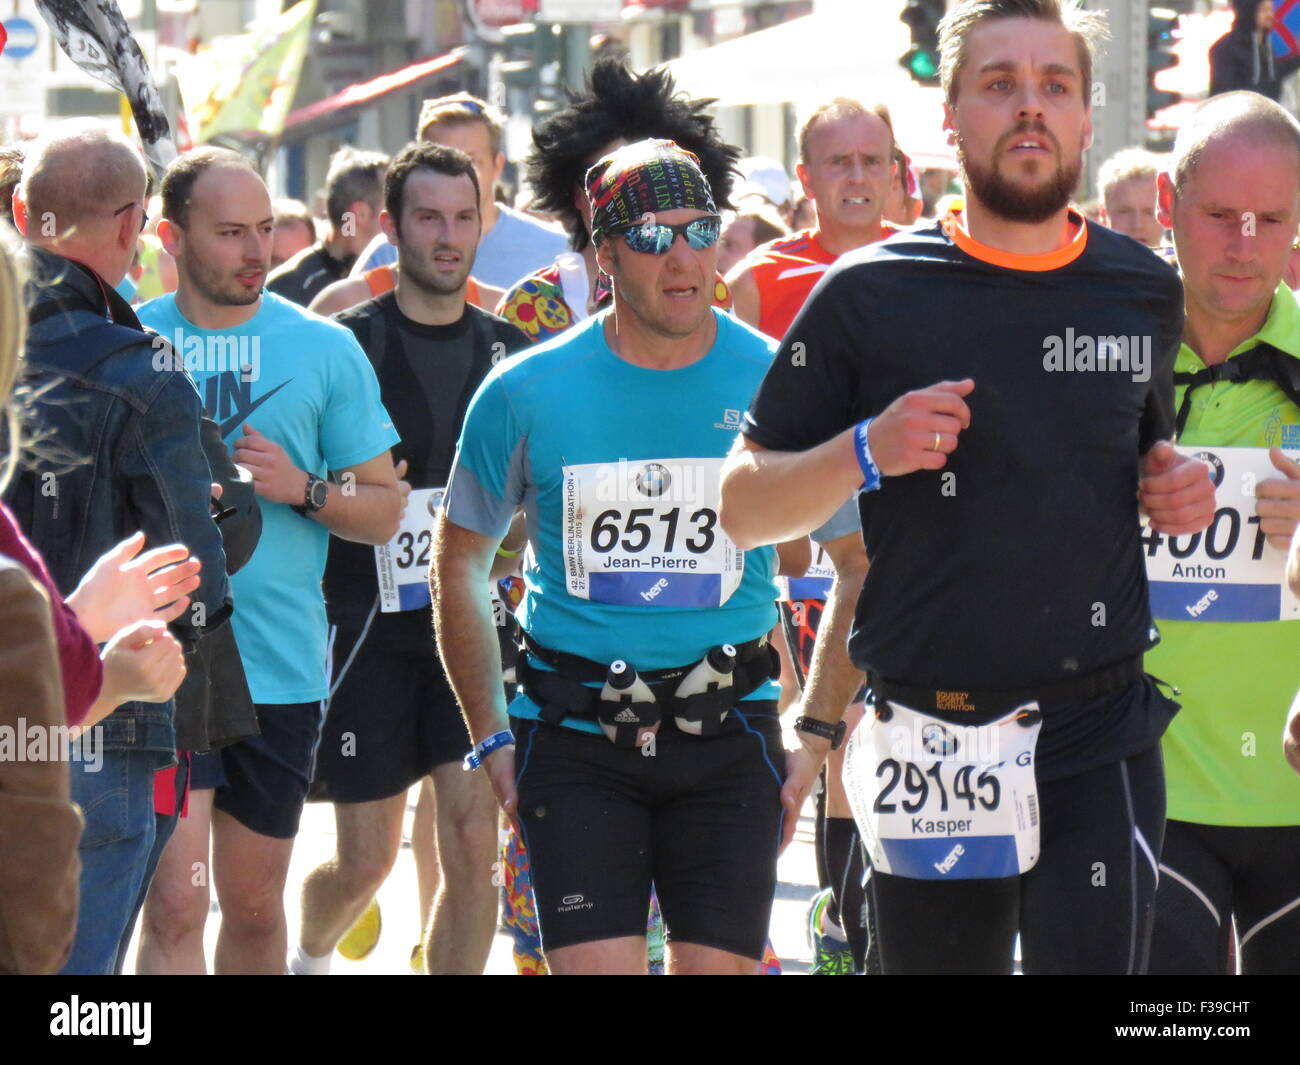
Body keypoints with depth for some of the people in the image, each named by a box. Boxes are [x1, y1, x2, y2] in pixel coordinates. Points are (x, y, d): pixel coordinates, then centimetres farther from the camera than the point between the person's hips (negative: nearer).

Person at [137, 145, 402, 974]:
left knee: (255, 906, 10)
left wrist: (303, 488, -11)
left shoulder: (325, 349, 5)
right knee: (176, 898, -13)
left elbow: (385, 511, 7)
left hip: (282, 668, 2)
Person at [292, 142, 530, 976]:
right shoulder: (349, 344, -5)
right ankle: (310, 958, 36)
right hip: (373, 626, -3)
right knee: (367, 860, 4)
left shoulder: (509, 351, 8)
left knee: (473, 842, -8)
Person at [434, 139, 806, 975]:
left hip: (727, 732, 1)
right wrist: (491, 737, 6)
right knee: (595, 964, -9)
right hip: (577, 739, -1)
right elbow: (459, 565, 12)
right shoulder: (526, 393, -1)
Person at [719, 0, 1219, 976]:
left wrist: (1175, 493, 3)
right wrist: (866, 452, -15)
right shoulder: (868, 297, 0)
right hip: (928, 742, 0)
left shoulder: (1148, 295, 8)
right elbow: (743, 509, 3)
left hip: (1101, 738, 1)